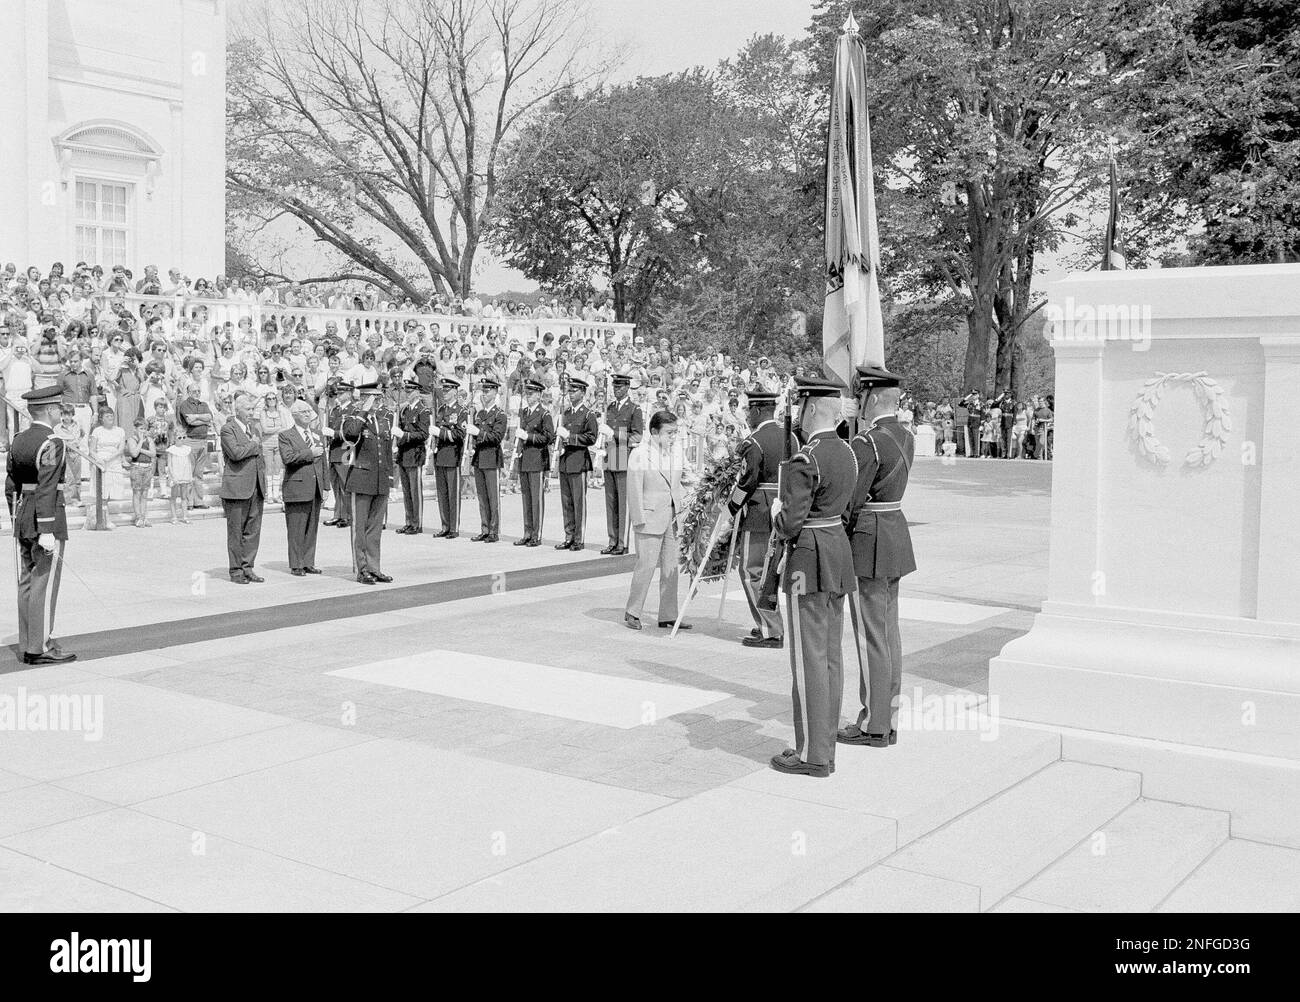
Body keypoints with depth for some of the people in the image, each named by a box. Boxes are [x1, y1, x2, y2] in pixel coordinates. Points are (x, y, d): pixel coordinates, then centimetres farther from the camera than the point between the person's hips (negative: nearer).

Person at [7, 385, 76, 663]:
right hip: (48, 519, -8)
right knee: (44, 583, -4)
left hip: (22, 518, 8)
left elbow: (11, 483, 16)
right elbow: (46, 489, -21)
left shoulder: (18, 440, 11)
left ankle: (27, 646, 15)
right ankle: (41, 648, -2)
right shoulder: (51, 443, -15)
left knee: (26, 583, 10)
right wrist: (47, 532, -23)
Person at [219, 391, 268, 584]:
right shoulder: (228, 429, -6)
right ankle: (236, 570, 7)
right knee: (236, 531, 1)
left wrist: (263, 483, 15)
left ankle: (247, 568, 14)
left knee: (253, 530, 6)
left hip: (256, 488, 6)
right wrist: (253, 444, -6)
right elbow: (236, 453, -21)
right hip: (237, 487, -6)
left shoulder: (256, 427, 18)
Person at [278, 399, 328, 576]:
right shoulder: (286, 436, 0)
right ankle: (296, 565, 3)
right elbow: (287, 458, -16)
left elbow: (324, 463, 18)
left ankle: (308, 563, 15)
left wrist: (325, 487, 12)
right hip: (296, 487, -6)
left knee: (312, 528, 8)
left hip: (315, 489, 6)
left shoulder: (318, 436, 18)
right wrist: (309, 453, -14)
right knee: (296, 529, -3)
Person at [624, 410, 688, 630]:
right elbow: (634, 490, -9)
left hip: (671, 518, 7)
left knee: (670, 567, 7)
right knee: (646, 564, -7)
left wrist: (683, 500, 3)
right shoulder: (639, 455, -7)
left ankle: (668, 616, 14)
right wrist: (639, 519, -13)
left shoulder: (675, 455, 13)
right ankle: (632, 612, 7)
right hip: (649, 517, -7)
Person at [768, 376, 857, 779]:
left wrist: (777, 514, 1)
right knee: (831, 655, 12)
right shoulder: (846, 452, 9)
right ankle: (824, 745, 20)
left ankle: (812, 754, 3)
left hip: (809, 562, -9)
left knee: (810, 659, -3)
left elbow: (790, 523, -20)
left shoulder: (803, 462, -19)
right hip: (840, 551, 9)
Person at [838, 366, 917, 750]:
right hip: (896, 530, 9)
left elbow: (849, 502, -19)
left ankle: (873, 725, 5)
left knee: (870, 635, -2)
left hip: (868, 541, -9)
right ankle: (889, 720, 20)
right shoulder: (905, 437, 10)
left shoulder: (866, 443, -19)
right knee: (888, 631, 13)